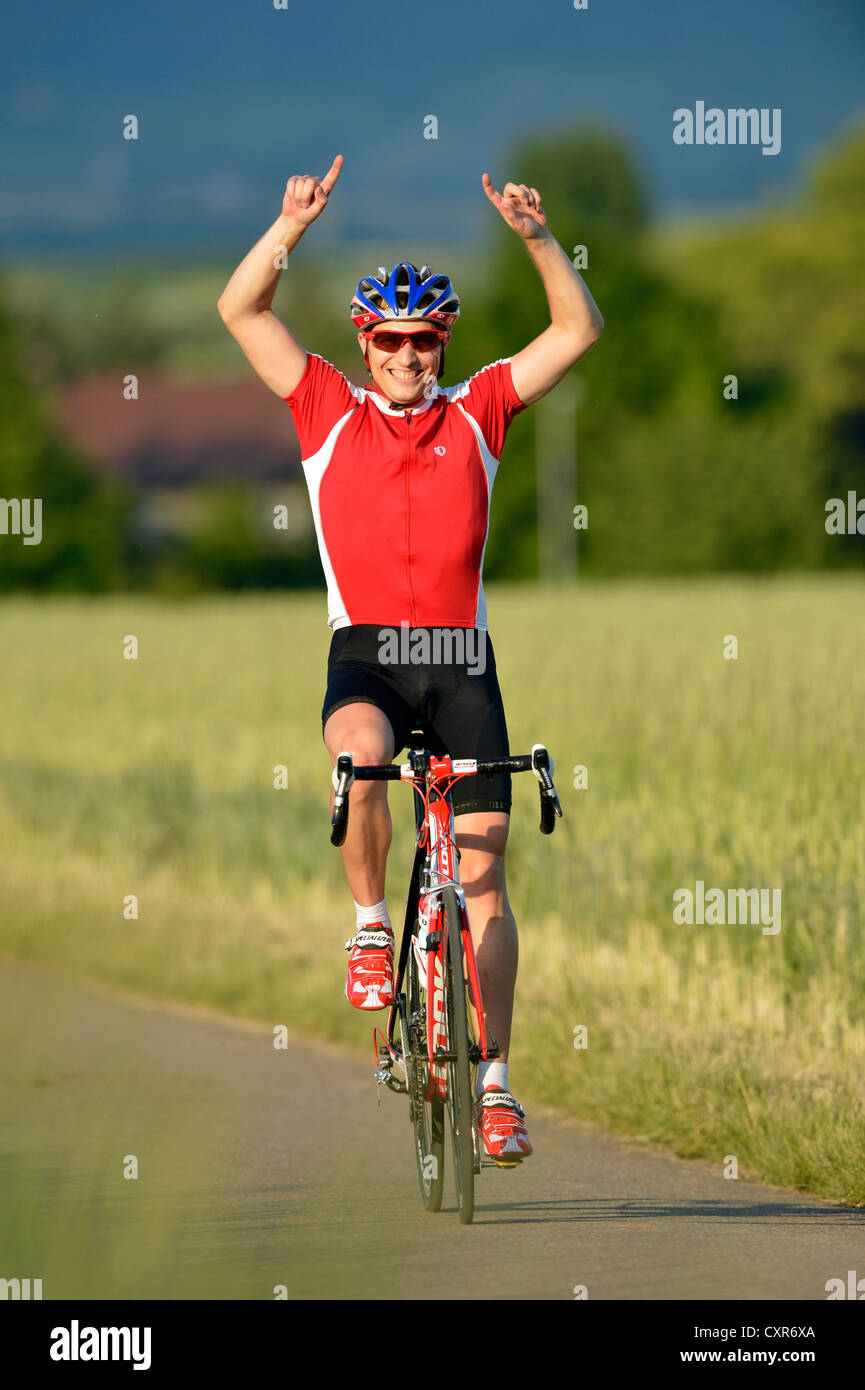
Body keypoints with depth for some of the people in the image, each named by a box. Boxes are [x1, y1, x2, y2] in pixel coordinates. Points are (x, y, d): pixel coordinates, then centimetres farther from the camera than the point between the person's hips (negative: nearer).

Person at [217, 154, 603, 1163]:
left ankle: (492, 1084, 1)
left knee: (484, 870, -3)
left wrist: (537, 239, -6)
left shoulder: (475, 415, 10)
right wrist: (292, 227, -11)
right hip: (364, 650, -1)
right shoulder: (330, 414, 8)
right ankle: (370, 925, -16)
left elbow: (578, 329, 8)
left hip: (460, 657, 1)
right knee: (360, 749, -37)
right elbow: (240, 311, 2)